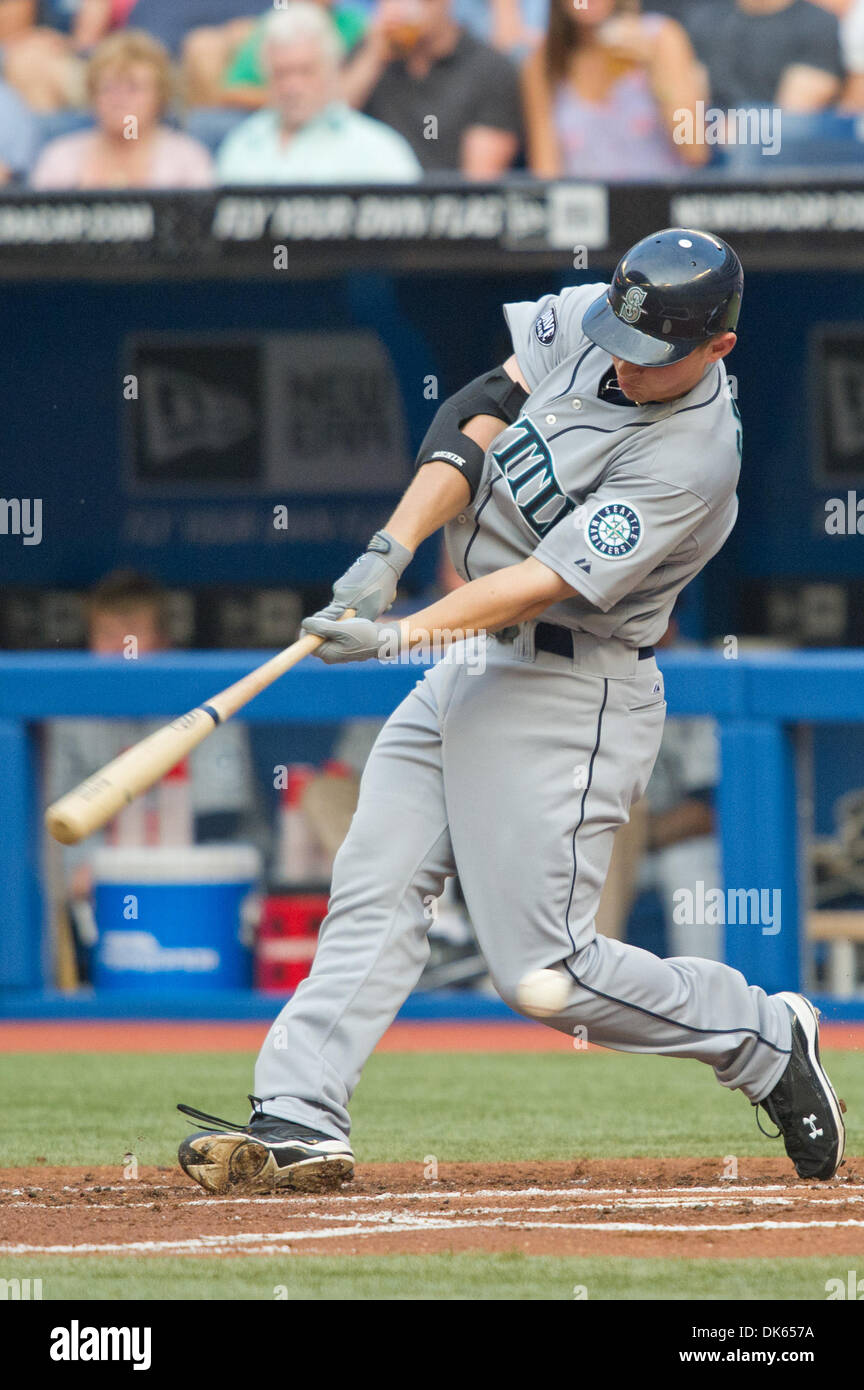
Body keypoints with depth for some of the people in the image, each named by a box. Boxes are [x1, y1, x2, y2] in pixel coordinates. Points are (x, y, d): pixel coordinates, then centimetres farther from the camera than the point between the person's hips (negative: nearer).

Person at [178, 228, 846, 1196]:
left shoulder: (690, 460, -24)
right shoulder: (583, 322, -2)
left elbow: (550, 581, -27)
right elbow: (473, 421, -3)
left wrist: (401, 638, -34)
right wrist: (393, 548, -17)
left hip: (569, 697, -8)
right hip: (464, 675, 8)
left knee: (542, 972, -8)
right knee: (372, 890, 0)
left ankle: (766, 1042, 10)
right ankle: (299, 1123, -2)